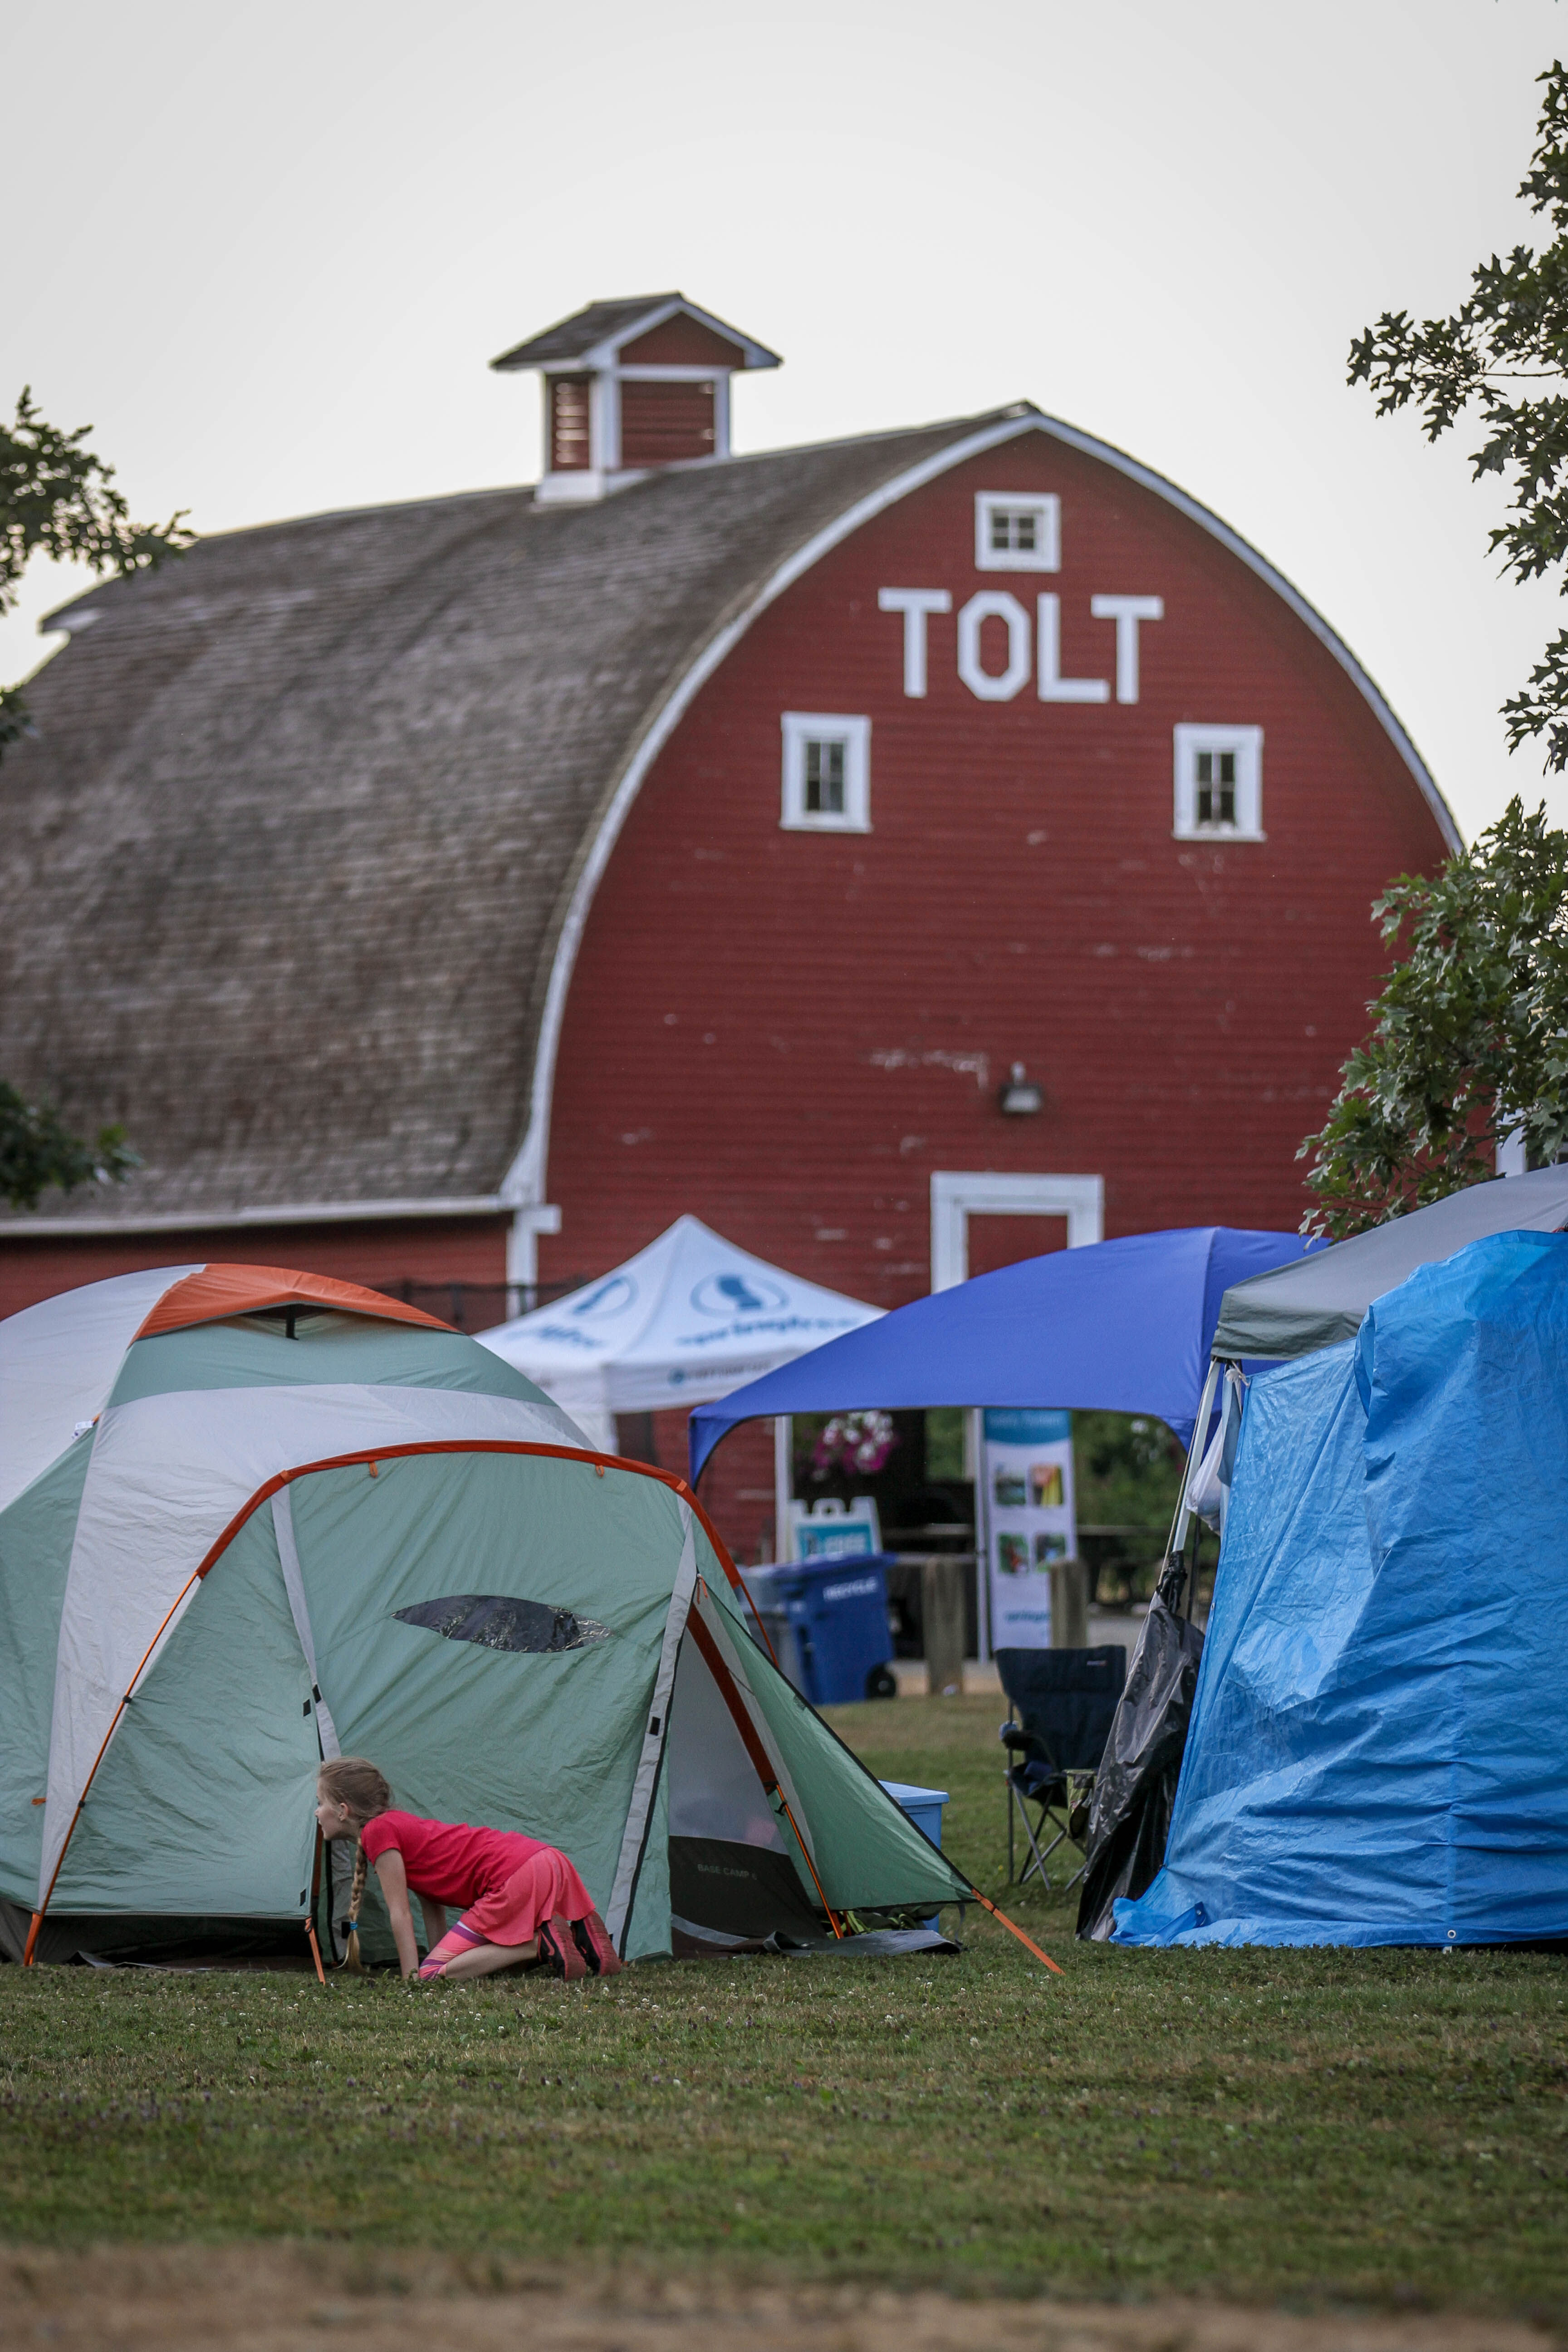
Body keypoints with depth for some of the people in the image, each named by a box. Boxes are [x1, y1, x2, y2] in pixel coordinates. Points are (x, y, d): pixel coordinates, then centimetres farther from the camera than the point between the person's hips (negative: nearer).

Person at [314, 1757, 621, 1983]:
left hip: (515, 1877, -10)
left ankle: (540, 1945, -17)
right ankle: (582, 1935, 9)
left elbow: (400, 1914, -7)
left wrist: (412, 1976, -5)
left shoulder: (379, 1831, -4)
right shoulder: (401, 1825, 24)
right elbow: (432, 1908, 24)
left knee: (433, 1975, -11)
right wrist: (438, 1958, 20)